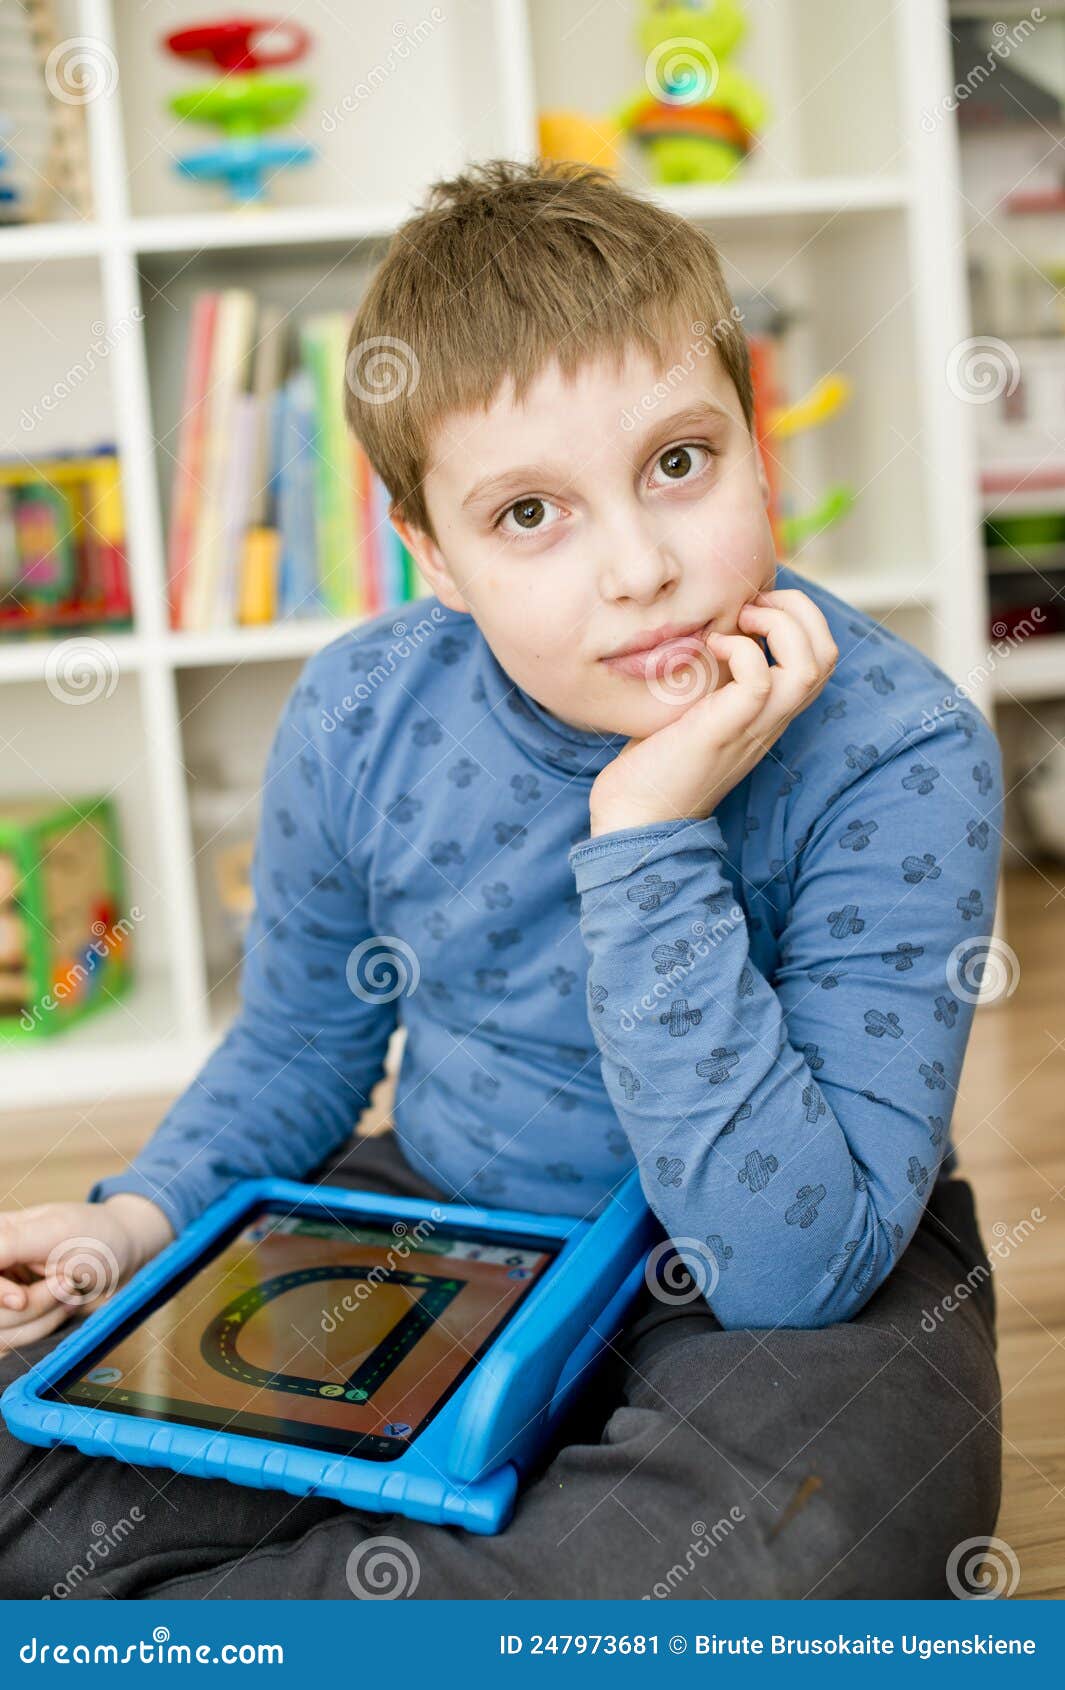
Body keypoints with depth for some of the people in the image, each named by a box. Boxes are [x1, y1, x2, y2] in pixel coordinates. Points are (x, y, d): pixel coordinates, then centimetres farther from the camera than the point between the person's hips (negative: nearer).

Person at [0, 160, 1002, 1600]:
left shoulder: (897, 752, -24)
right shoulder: (358, 718, -11)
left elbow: (789, 1266, -29)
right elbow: (293, 1050, 8)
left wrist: (652, 834, -35)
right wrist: (145, 1214, -10)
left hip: (810, 1278, -3)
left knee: (789, 1544, -37)